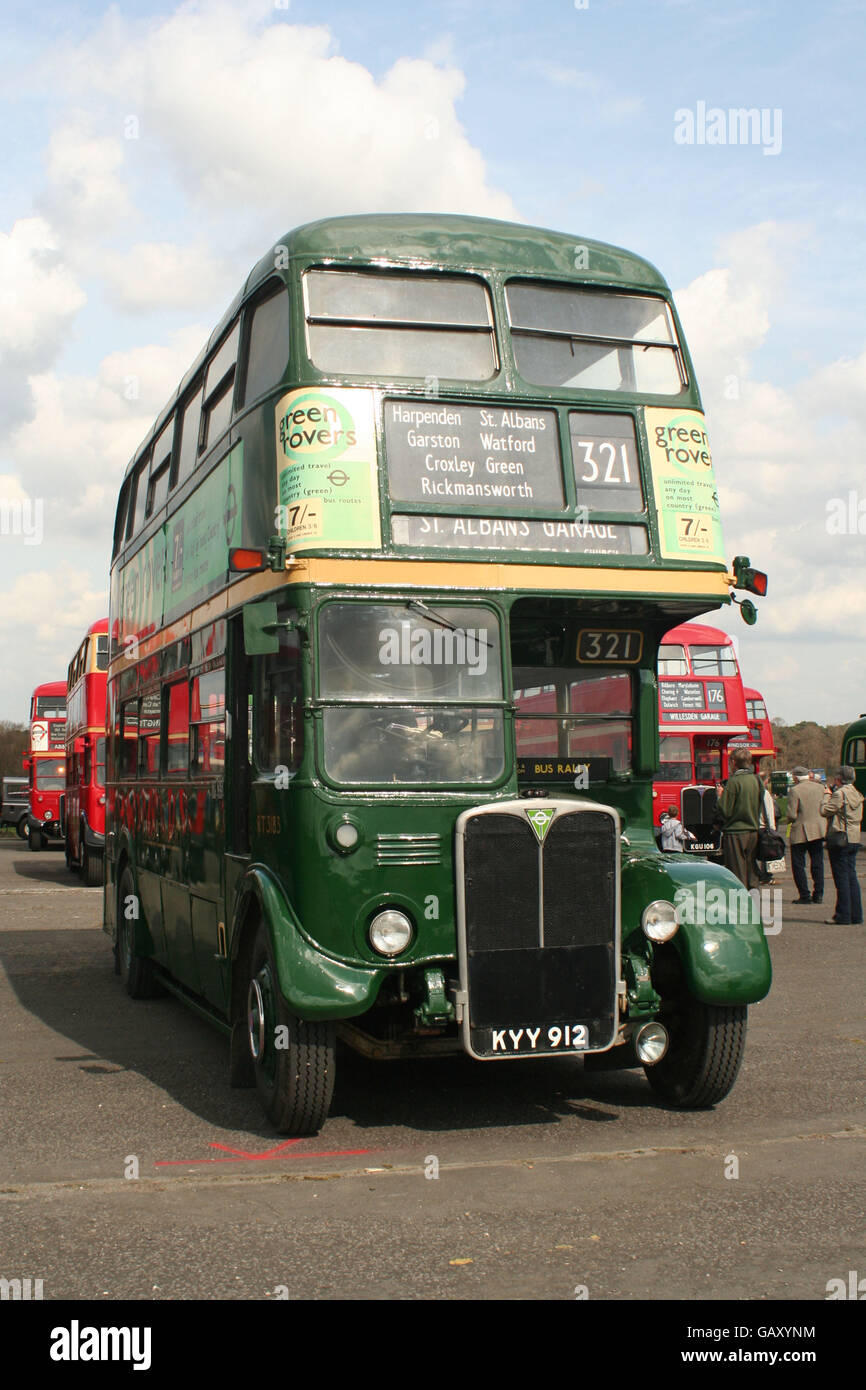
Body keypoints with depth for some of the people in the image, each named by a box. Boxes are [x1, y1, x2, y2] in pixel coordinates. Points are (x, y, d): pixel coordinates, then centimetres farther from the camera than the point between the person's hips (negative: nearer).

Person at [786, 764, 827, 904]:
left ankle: (804, 895, 1)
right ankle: (818, 894, 14)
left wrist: (789, 819, 6)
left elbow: (791, 815, -15)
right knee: (817, 864, 13)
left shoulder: (795, 790, -13)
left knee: (798, 865, 3)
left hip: (800, 832, -5)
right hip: (819, 830, 5)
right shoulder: (820, 788, 4)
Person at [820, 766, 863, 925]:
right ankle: (855, 915, 15)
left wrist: (827, 797, 1)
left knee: (841, 878, -4)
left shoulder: (839, 794, -15)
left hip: (840, 841, -8)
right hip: (854, 839, 8)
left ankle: (843, 916, -2)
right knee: (851, 877, 12)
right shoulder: (857, 795, 11)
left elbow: (825, 811, -15)